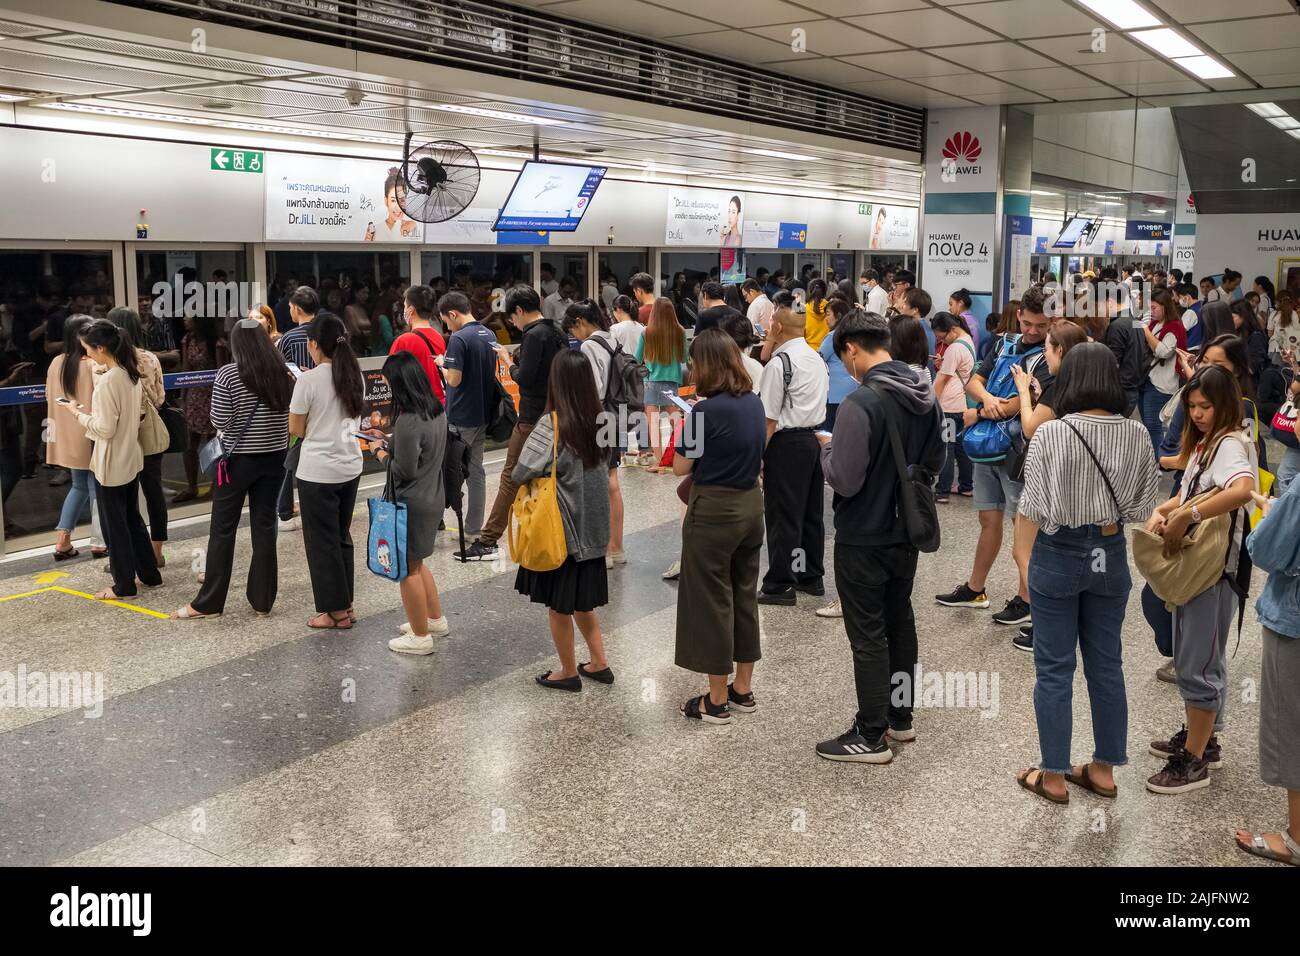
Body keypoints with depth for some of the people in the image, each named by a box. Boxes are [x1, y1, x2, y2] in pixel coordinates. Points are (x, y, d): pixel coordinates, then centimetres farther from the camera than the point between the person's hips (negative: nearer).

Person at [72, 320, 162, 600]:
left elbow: (105, 429, -22)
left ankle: (124, 584, 15)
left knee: (115, 524, 5)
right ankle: (149, 574, 27)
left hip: (111, 465, -9)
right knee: (133, 518, 19)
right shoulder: (131, 375, 4)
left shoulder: (107, 382, -23)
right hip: (130, 460, 9)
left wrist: (79, 414, -8)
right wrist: (94, 412, 11)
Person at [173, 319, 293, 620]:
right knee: (264, 526, 9)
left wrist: (235, 419, 7)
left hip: (239, 459, -4)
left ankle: (208, 602, 12)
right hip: (274, 458, 4)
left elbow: (219, 421, -12)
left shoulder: (228, 374, -13)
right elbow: (292, 416, 7)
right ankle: (263, 600, 14)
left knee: (222, 529, 5)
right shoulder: (283, 374, -1)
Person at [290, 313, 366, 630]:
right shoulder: (354, 376, 3)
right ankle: (345, 605, 23)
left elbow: (296, 430, -8)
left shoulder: (308, 381, -15)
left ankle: (336, 611, 12)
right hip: (350, 467, 6)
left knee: (322, 541, 6)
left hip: (318, 472, -6)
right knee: (342, 536, 17)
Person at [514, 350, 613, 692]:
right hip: (592, 525, 6)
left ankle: (569, 672, 23)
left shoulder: (552, 424, -20)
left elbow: (520, 473, -22)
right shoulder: (599, 420, -2)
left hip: (561, 528, -6)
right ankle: (599, 664, 28)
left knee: (558, 604, 11)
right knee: (581, 600, 22)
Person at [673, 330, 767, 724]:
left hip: (714, 511, -8)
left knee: (710, 601, 4)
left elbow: (682, 467, -13)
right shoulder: (754, 402, 4)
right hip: (751, 504, 8)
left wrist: (686, 423, 0)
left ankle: (717, 701, 12)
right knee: (744, 596, 16)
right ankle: (743, 689, 27)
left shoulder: (707, 410, -19)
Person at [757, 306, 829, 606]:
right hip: (814, 438, 9)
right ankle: (811, 577, 27)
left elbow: (769, 418, -17)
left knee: (782, 516, -3)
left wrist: (758, 454, -12)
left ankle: (779, 586, 3)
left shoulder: (779, 363, -15)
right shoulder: (818, 359, 12)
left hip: (787, 443, -9)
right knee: (811, 512, 16)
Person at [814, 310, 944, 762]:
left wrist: (827, 449, -6)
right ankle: (900, 716, 33)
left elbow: (844, 480, -24)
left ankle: (871, 736, 11)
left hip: (863, 540, -8)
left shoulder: (860, 403, -24)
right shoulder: (926, 397, 2)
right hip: (906, 533, 8)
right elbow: (934, 462, 12)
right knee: (900, 623, 20)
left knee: (868, 636, 2)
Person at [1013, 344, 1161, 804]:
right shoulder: (1136, 435, -6)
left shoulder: (1050, 433, -17)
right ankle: (1104, 769, 27)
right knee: (1106, 664, 15)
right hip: (1110, 555, 4)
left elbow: (1031, 508, -14)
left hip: (1058, 554, -4)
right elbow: (1144, 503, 2)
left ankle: (1053, 776, 15)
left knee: (1054, 668, 6)